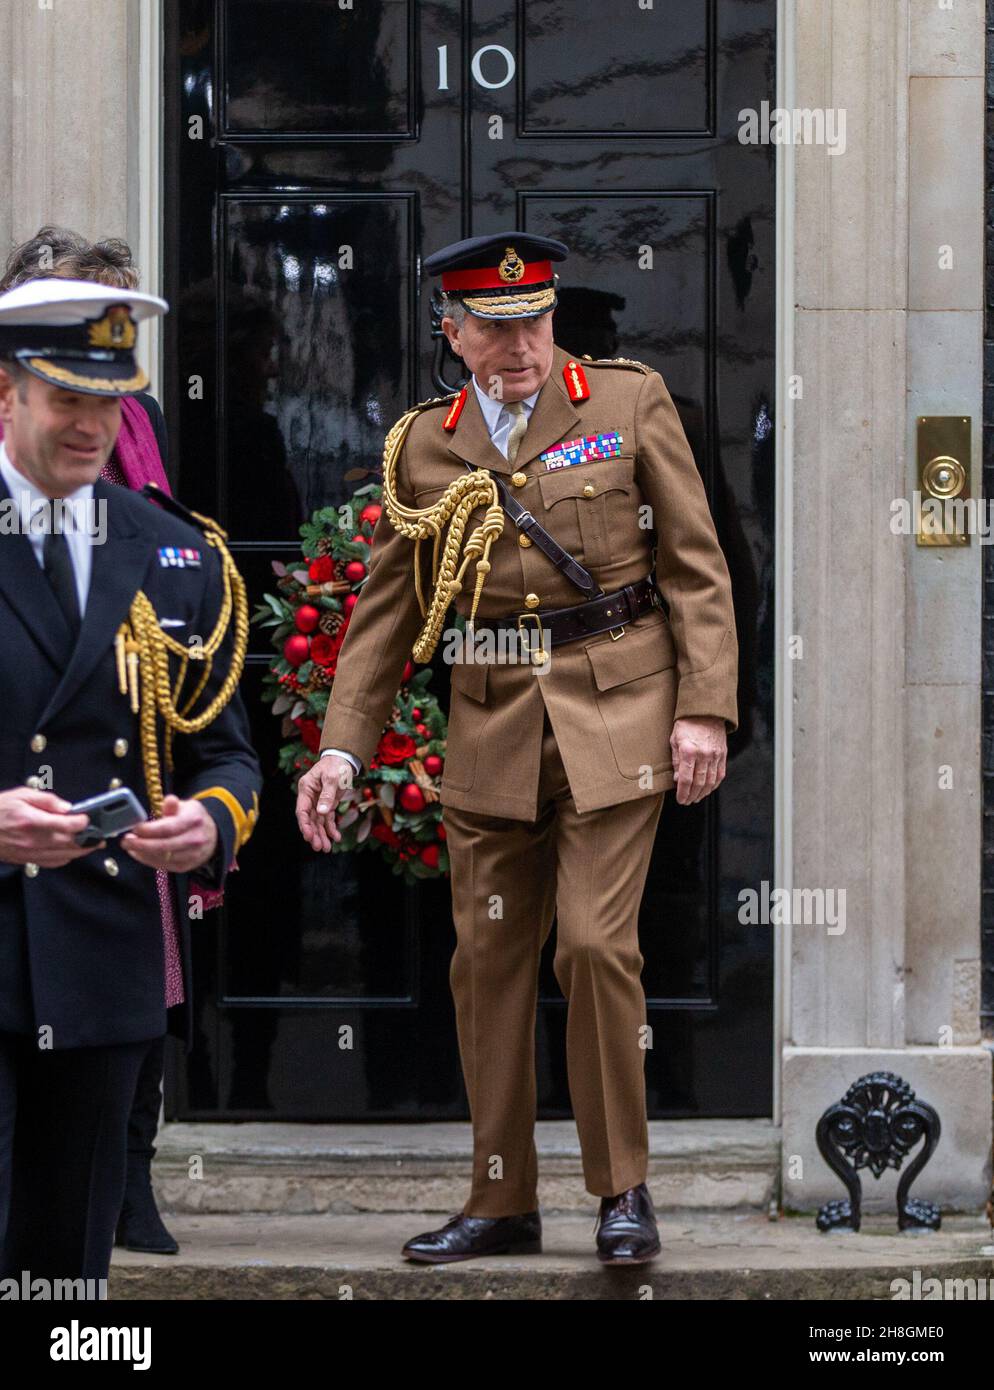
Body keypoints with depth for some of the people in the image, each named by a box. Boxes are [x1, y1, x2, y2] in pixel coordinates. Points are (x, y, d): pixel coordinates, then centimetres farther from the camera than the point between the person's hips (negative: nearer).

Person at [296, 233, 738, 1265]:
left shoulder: (630, 402, 1)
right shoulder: (423, 446, 7)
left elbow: (697, 567, 1)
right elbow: (385, 612, 9)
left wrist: (704, 709, -8)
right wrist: (341, 749, 1)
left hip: (614, 716, -3)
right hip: (492, 728, 3)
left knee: (596, 944, -12)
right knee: (488, 960, 5)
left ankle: (622, 1189, 3)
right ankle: (502, 1201, 15)